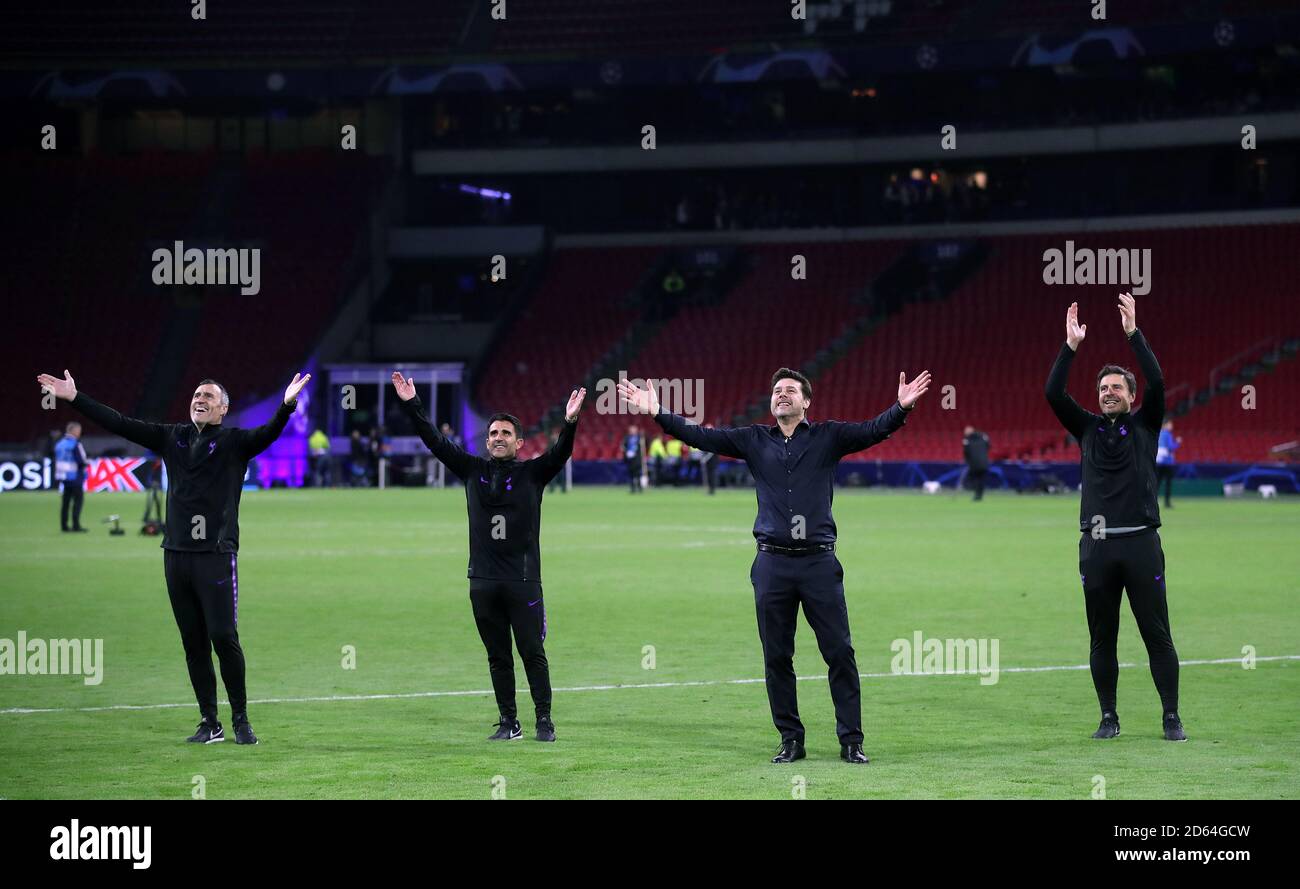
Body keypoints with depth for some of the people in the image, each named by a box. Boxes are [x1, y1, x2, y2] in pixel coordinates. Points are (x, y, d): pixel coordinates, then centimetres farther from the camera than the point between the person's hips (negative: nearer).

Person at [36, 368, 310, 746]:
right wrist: (74, 399, 12)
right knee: (193, 643, 7)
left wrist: (286, 407, -38)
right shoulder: (172, 437, 13)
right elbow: (120, 424, 14)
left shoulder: (234, 442, 0)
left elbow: (267, 434, -19)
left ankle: (241, 719, 3)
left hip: (217, 555, -5)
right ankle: (210, 724, 13)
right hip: (176, 555, 5)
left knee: (223, 637, -9)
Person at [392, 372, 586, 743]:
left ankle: (544, 721, 5)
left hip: (523, 579, -3)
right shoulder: (473, 470, 10)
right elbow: (435, 441, 8)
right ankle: (509, 723, 14)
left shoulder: (532, 473, 3)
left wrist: (570, 423, -31)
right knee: (498, 656, 8)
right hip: (483, 580, 3)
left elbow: (559, 453, -12)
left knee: (532, 652, -1)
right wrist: (411, 406, 0)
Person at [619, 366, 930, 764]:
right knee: (776, 657, 5)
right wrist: (658, 414, -6)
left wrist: (902, 407, -26)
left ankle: (851, 742, 3)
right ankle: (791, 740, 15)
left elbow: (874, 431, -8)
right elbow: (701, 437, 5)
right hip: (772, 564, 2)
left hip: (819, 563, -2)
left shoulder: (828, 436, 5)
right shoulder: (754, 440, 11)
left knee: (840, 653, -3)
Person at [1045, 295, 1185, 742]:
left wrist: (1134, 334, -9)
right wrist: (1070, 346, -5)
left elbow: (1157, 383, -6)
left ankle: (1172, 718, 3)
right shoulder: (1088, 428, 14)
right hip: (1097, 545, 2)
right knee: (1101, 638, 5)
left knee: (1157, 634, -1)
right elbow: (1053, 394, 2)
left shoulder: (1144, 424, 9)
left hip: (1141, 543, -2)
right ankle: (1109, 717, 12)